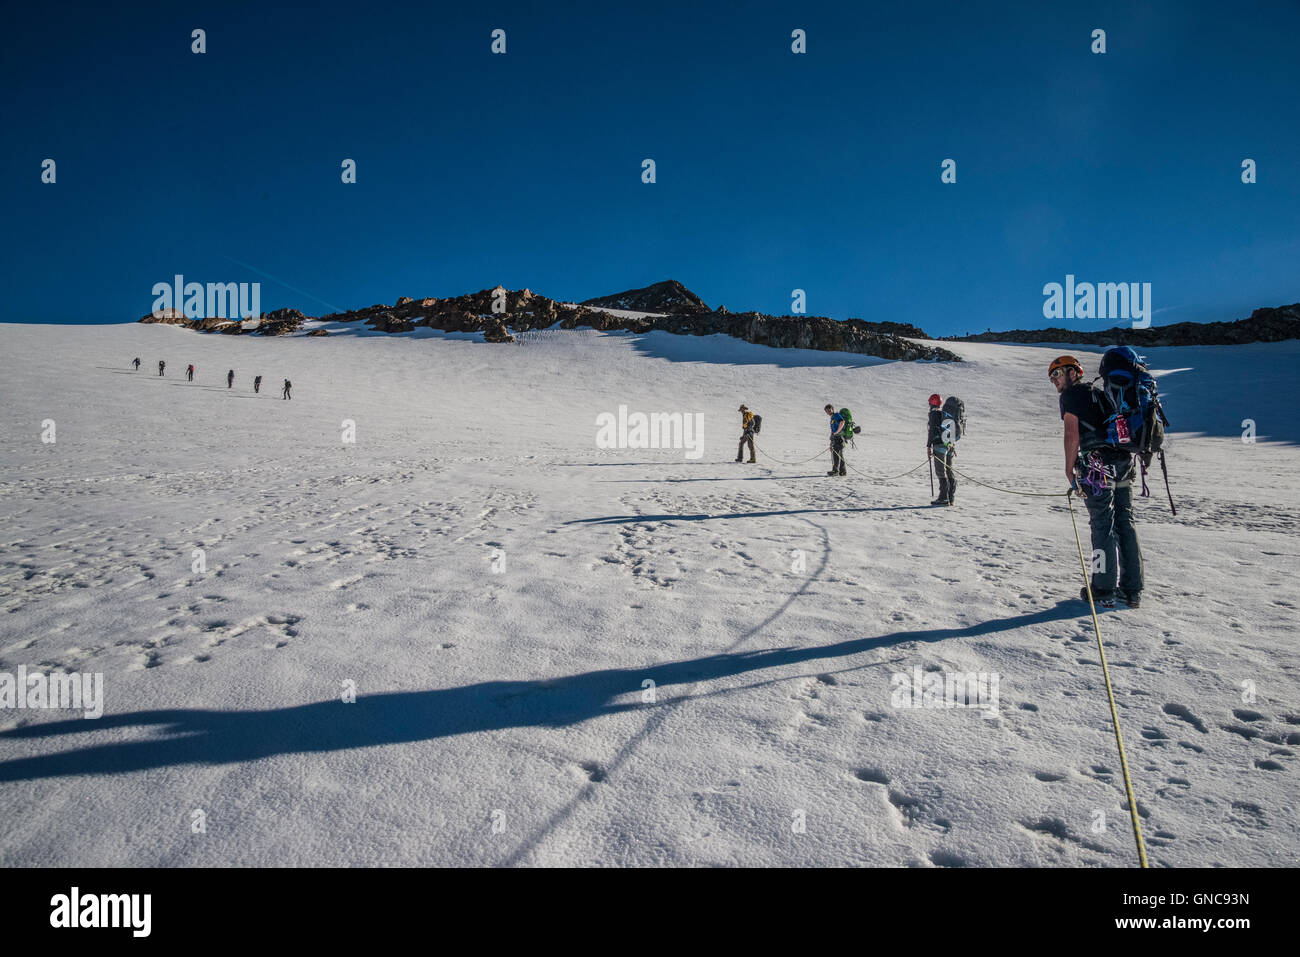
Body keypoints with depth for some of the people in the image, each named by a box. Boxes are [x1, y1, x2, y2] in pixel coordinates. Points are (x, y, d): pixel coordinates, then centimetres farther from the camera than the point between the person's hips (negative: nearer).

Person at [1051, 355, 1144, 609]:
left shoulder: (1070, 395, 2)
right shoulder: (1099, 393, 26)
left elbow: (1072, 435, -8)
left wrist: (1070, 472, -5)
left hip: (1097, 465, -7)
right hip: (1124, 460, 8)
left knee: (1103, 526, -6)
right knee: (1124, 523, 9)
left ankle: (1104, 591, -2)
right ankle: (1132, 590, 13)